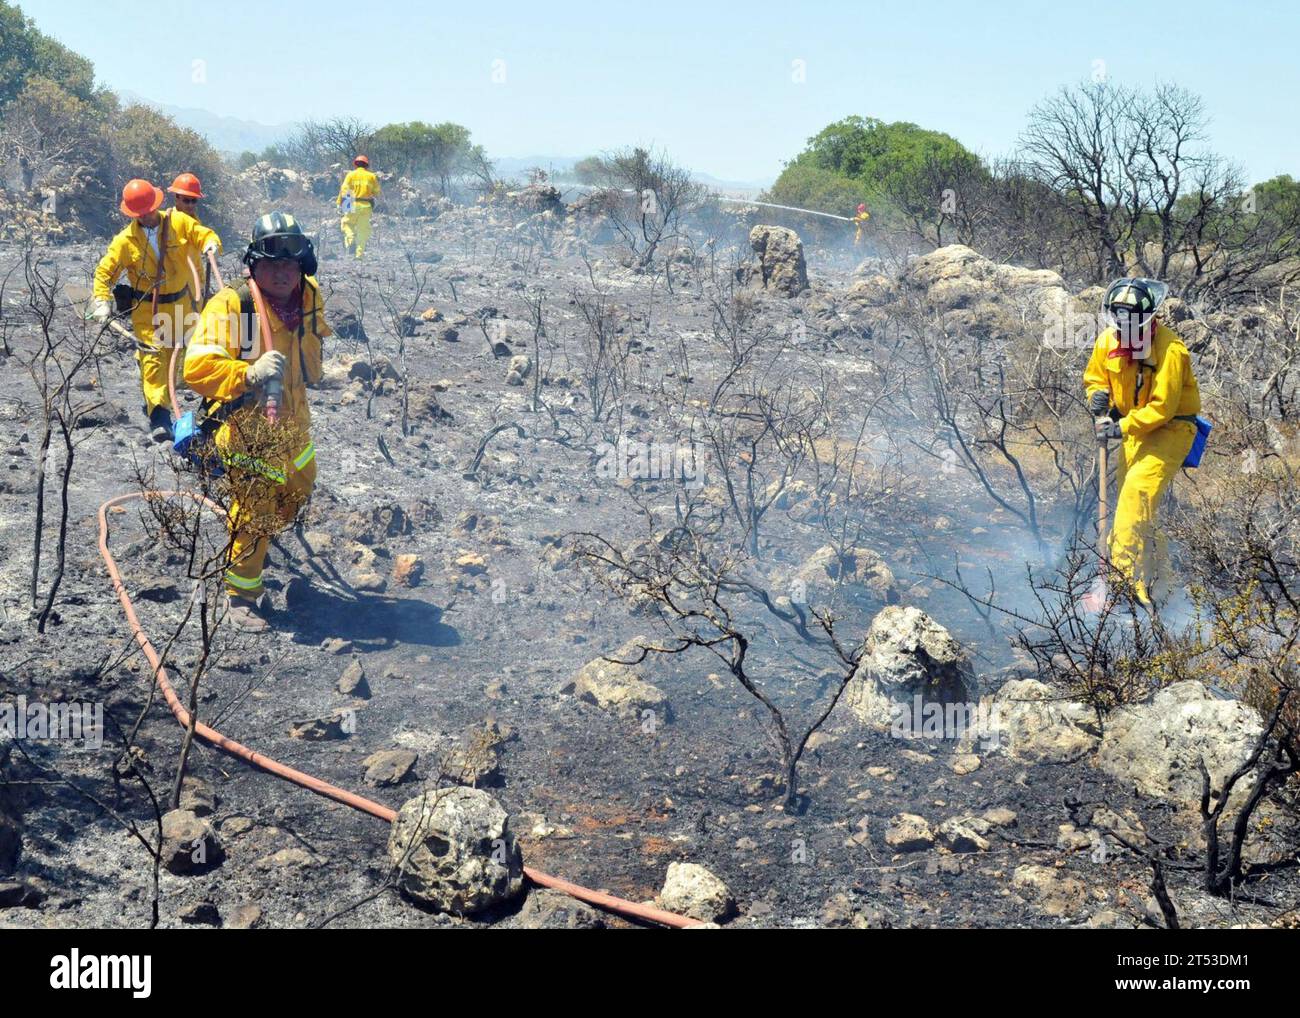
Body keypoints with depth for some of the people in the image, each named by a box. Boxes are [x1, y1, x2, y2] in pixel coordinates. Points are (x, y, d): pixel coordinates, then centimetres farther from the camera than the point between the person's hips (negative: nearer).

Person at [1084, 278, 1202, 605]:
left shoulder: (1169, 350, -25)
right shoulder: (1106, 343, -6)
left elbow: (1162, 408, -27)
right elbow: (1094, 377, 11)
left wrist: (1123, 428, -34)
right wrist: (1098, 394, -12)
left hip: (1170, 427, -7)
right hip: (1134, 426, 8)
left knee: (1138, 489, -25)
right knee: (1132, 501, 14)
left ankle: (1125, 571, -30)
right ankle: (1157, 570, 33)